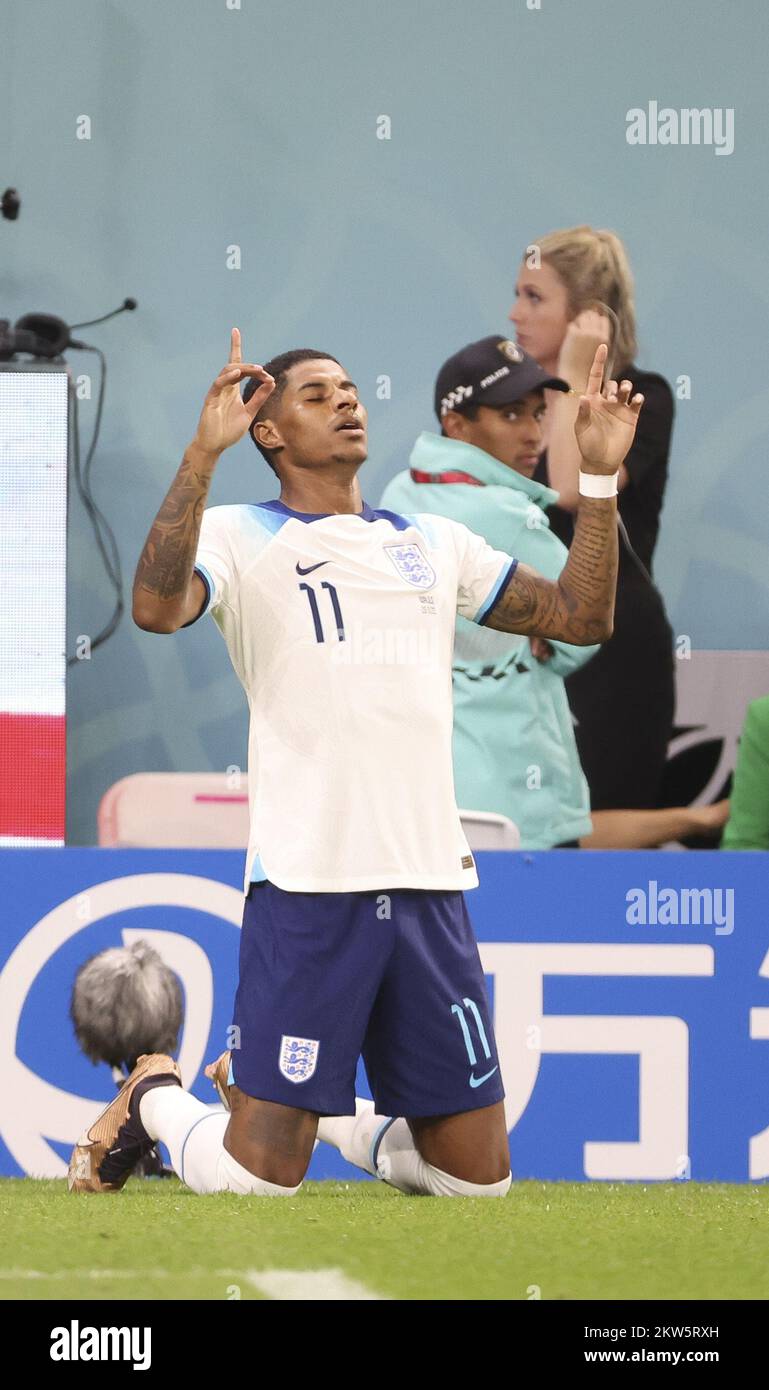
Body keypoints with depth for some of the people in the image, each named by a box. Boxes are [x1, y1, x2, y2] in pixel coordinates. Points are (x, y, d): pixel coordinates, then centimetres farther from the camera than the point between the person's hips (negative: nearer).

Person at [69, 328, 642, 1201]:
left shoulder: (434, 542, 19)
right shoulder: (239, 537, 2)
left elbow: (581, 616, 21)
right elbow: (157, 607, -18)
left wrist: (600, 474, 14)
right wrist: (203, 453, -24)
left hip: (430, 888, 5)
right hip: (304, 885, -5)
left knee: (477, 1176, 5)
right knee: (259, 1178, -8)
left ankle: (335, 1118, 31)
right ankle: (154, 1099, 24)